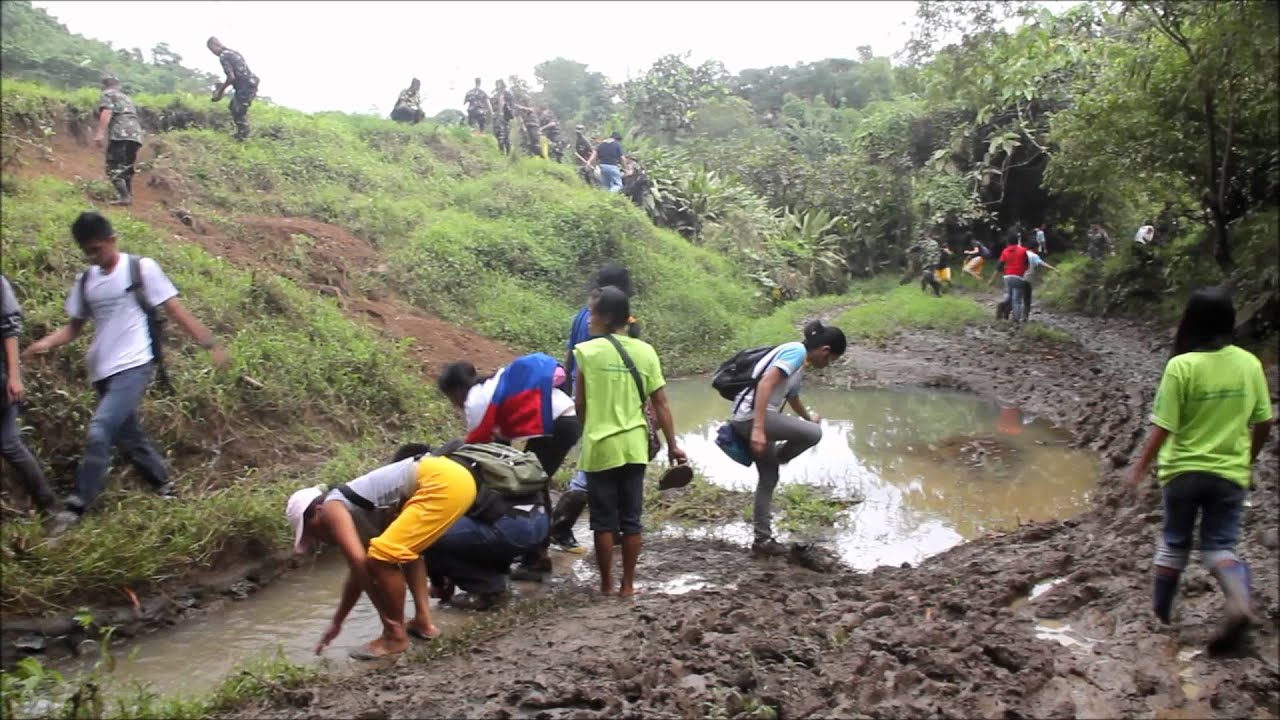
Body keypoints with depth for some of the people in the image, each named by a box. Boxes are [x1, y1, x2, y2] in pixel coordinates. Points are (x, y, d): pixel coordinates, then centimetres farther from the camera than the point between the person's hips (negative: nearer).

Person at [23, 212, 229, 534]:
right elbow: (74, 326, 16)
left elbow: (175, 309, -4)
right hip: (103, 372, 7)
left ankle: (76, 507, -11)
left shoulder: (141, 269, -5)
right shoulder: (85, 281, 11)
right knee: (129, 437, 12)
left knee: (99, 432, -18)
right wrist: (46, 342, -5)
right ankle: (165, 488, 29)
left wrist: (210, 343, -7)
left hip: (133, 366, -6)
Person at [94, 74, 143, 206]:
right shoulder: (127, 98, 33)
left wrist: (100, 133, -18)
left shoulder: (107, 94, 10)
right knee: (126, 167, 19)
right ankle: (128, 195, 19)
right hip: (136, 134, 7)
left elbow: (106, 112, -9)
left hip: (121, 134, -7)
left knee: (114, 167, -7)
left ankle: (124, 196, -19)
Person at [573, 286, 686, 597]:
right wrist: (672, 445, 7)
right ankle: (628, 584, 16)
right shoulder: (645, 351, 0)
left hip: (600, 446, -3)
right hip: (635, 446, 3)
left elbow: (580, 404, -2)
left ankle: (606, 584, 14)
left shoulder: (586, 351, -8)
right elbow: (660, 403, 0)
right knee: (631, 519, 10)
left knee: (604, 521, 8)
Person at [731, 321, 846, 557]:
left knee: (769, 478, 15)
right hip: (752, 416, -11)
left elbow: (793, 398, 42)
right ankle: (776, 459, 9)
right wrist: (758, 428, -29)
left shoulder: (799, 365, 22)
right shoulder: (796, 351, -8)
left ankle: (763, 540, 22)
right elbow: (765, 383, -22)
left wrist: (808, 418, 61)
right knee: (813, 433, -17)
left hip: (748, 420, 11)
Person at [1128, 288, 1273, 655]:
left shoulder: (1181, 366, -17)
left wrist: (1141, 466, -2)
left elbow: (1163, 428, -15)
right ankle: (1239, 601, -16)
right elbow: (1263, 424, 3)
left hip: (1183, 470, -2)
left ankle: (1160, 610, 28)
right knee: (1219, 545, 11)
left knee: (1174, 541, 16)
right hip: (1230, 473, 2)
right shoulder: (1250, 363, -4)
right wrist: (1247, 460, 20)